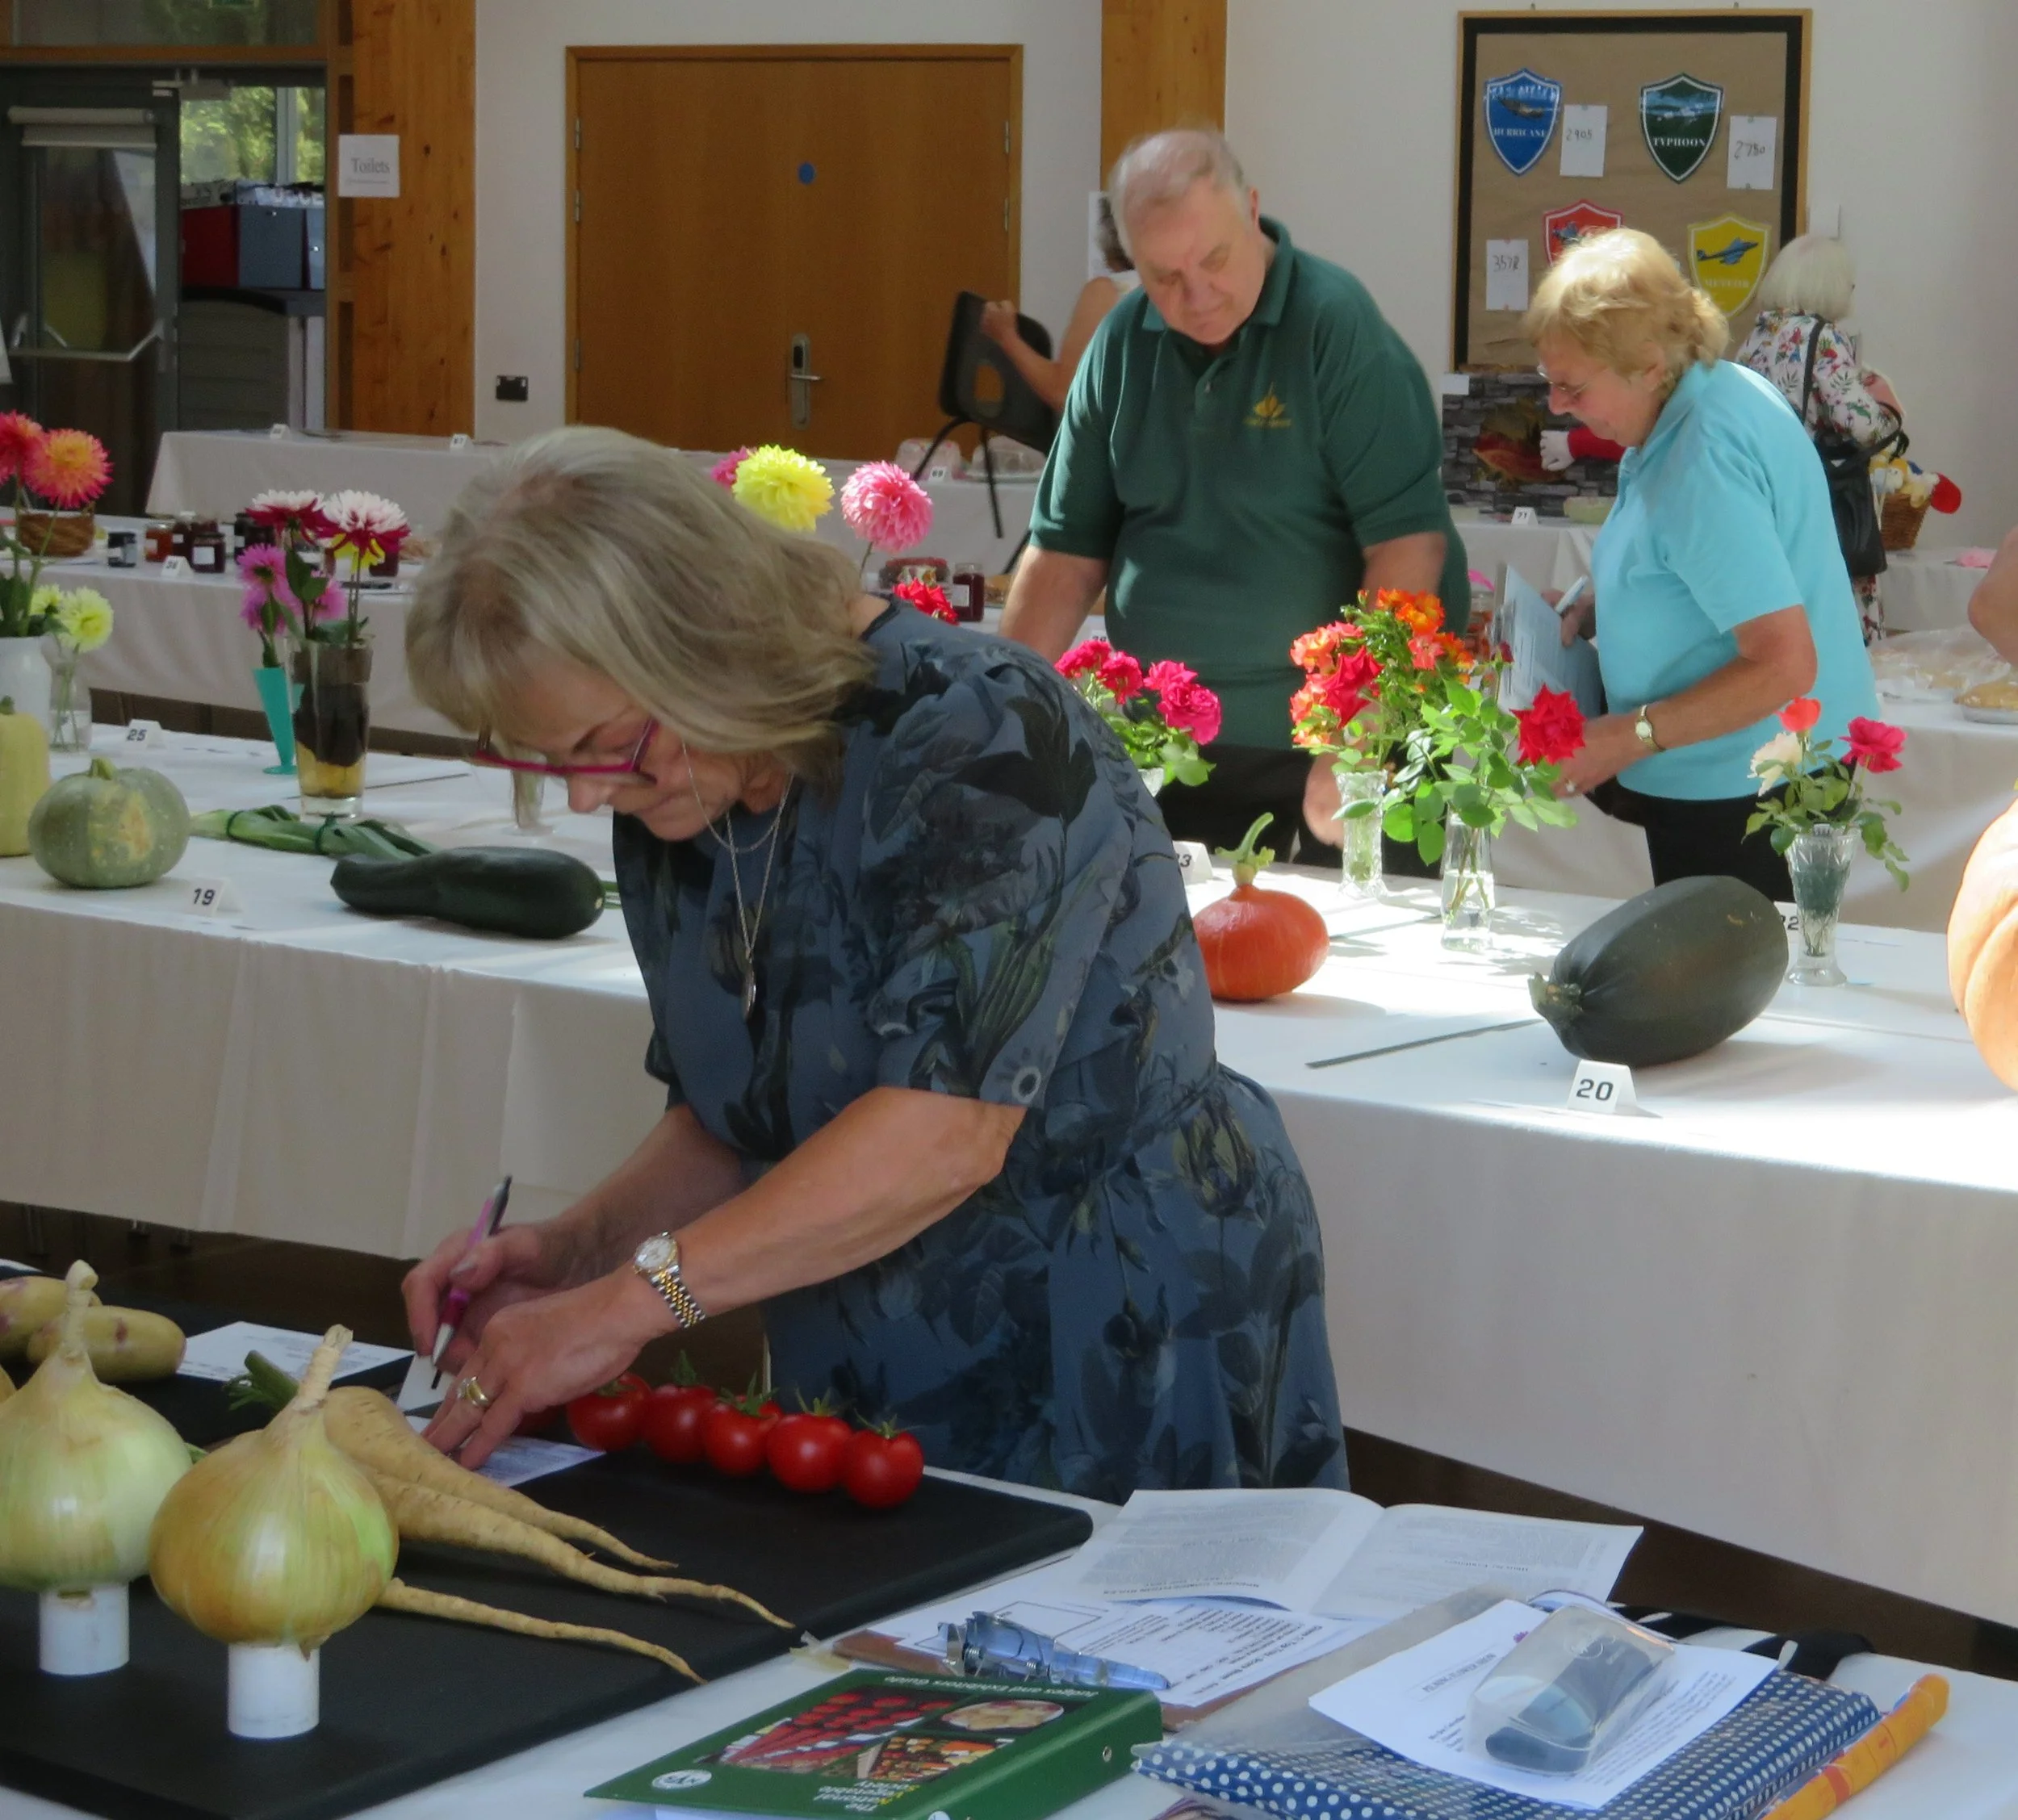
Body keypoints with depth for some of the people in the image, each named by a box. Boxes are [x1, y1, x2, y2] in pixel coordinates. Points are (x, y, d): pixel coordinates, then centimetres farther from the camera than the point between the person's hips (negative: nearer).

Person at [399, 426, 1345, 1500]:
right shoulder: (673, 805, 4)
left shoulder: (977, 737, -19)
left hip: (1127, 1375, -6)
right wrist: (573, 1252, -5)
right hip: (860, 1392, 6)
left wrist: (626, 1302, -27)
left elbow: (943, 1133, -28)